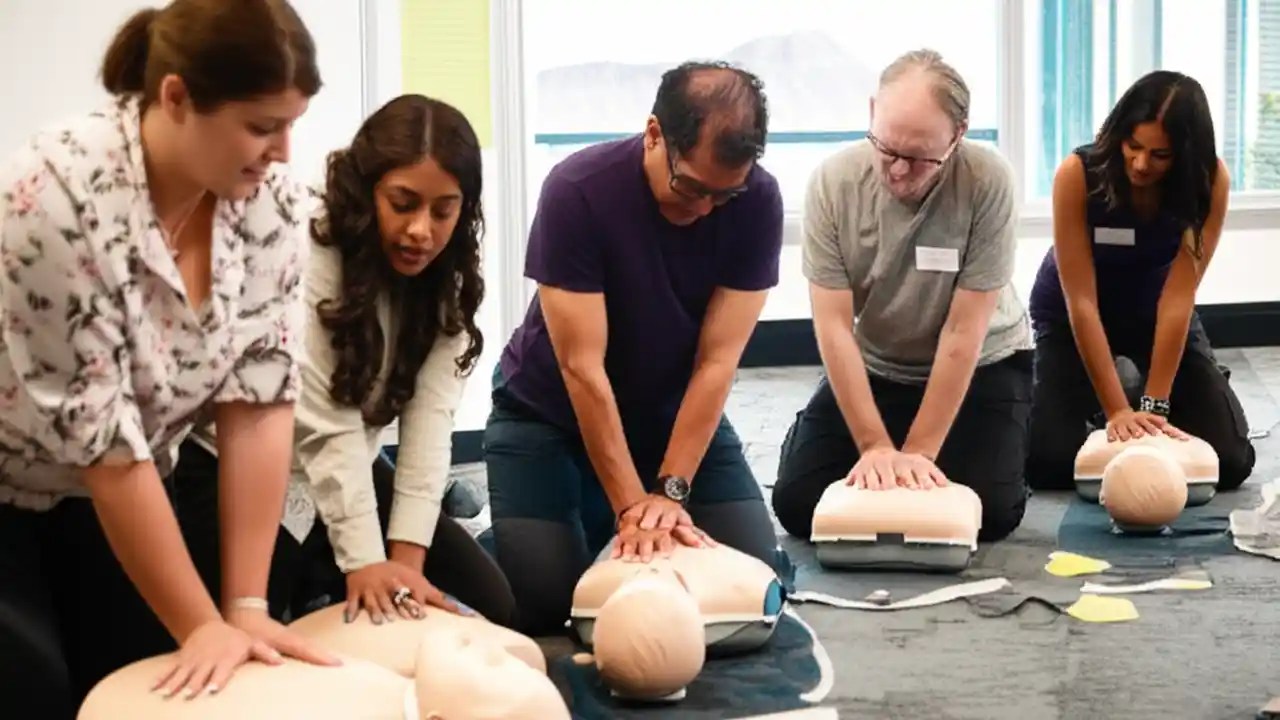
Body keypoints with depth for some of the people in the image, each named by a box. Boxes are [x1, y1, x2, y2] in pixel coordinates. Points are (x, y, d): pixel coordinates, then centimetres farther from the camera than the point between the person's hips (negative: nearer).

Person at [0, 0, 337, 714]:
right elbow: (99, 437, -29)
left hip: (126, 483, 5)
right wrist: (203, 626, -24)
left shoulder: (273, 202, -16)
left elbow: (260, 400, -15)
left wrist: (246, 608, -19)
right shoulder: (59, 194, -33)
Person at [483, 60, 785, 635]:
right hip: (550, 415, -3)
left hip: (679, 413, 3)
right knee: (540, 601, -17)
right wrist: (632, 506, -27)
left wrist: (670, 492, -24)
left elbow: (716, 361, -18)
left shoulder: (758, 201, -18)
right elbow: (582, 365, -26)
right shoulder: (578, 190, -27)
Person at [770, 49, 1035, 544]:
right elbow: (834, 325, -19)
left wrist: (919, 451, -23)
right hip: (869, 367, 2)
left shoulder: (988, 181, -26)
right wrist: (875, 446, -23)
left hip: (980, 364, -1)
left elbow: (964, 331, -23)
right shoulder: (832, 181, -21)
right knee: (797, 505, -11)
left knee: (991, 514, -18)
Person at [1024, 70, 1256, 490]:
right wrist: (1117, 410, -32)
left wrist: (1154, 404, -30)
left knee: (1231, 460, -10)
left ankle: (1140, 390, 18)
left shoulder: (1210, 180, -25)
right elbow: (1082, 302, -30)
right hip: (1069, 317, -1)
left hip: (1152, 310, 2)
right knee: (1048, 462, -18)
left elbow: (1178, 297, -26)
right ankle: (1096, 413, 15)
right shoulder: (1078, 173, -30)